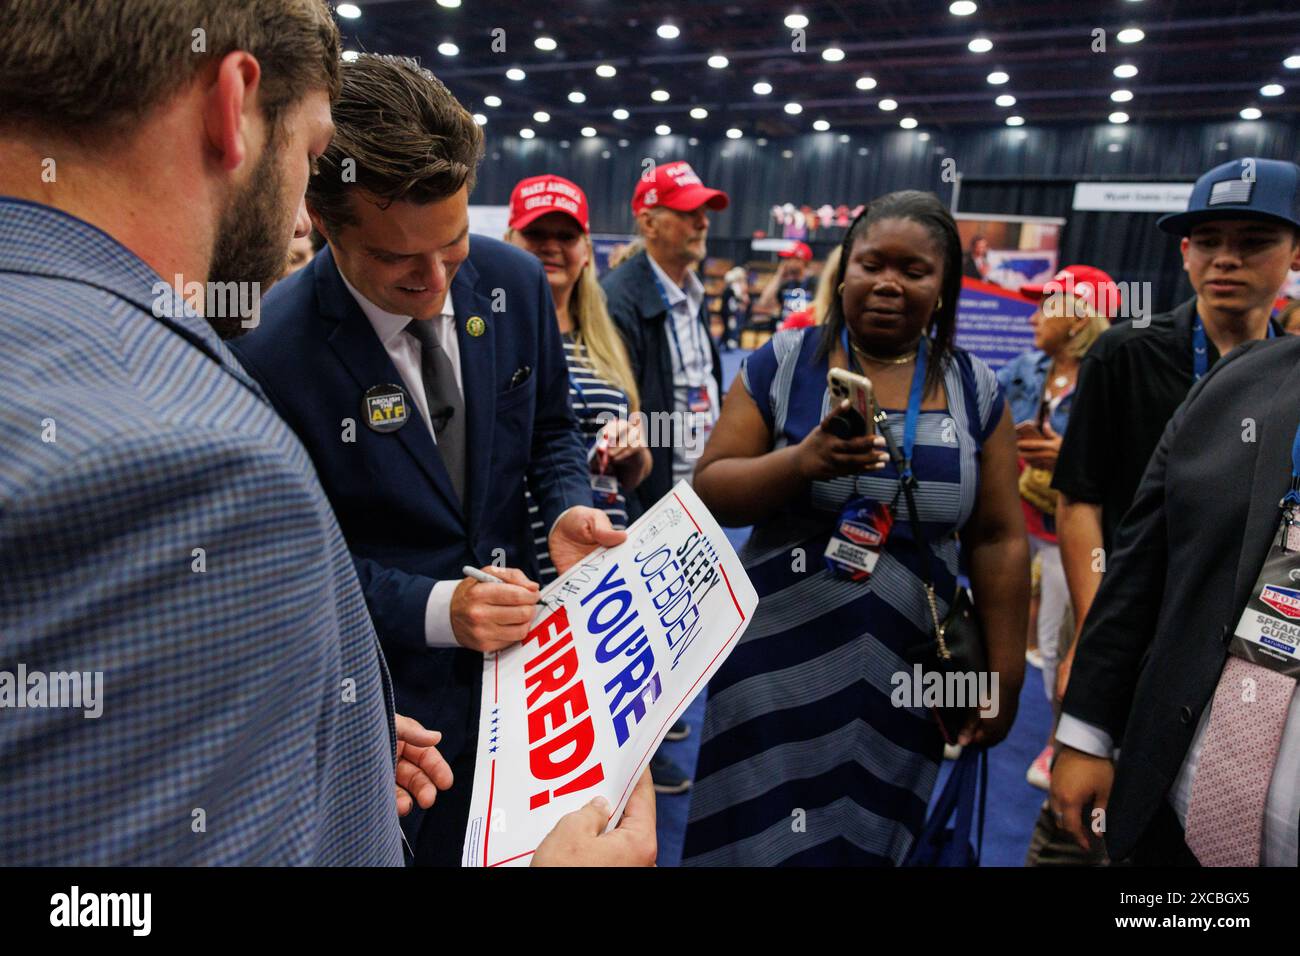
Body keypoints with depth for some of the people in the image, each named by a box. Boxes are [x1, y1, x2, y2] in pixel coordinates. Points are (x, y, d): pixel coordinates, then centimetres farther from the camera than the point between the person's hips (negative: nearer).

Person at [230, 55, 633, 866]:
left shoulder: (515, 280, -9)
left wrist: (569, 512, -14)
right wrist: (433, 609, -25)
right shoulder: (269, 351, -22)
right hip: (393, 682, -4)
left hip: (524, 643, 4)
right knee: (430, 840, 17)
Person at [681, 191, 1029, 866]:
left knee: (867, 840, 16)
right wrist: (802, 461, -24)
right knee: (766, 842, 8)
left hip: (906, 677, 2)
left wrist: (1006, 675, 5)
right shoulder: (783, 363, -3)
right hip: (781, 664, -1)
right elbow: (710, 492, -7)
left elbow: (998, 540, 5)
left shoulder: (975, 390, 3)